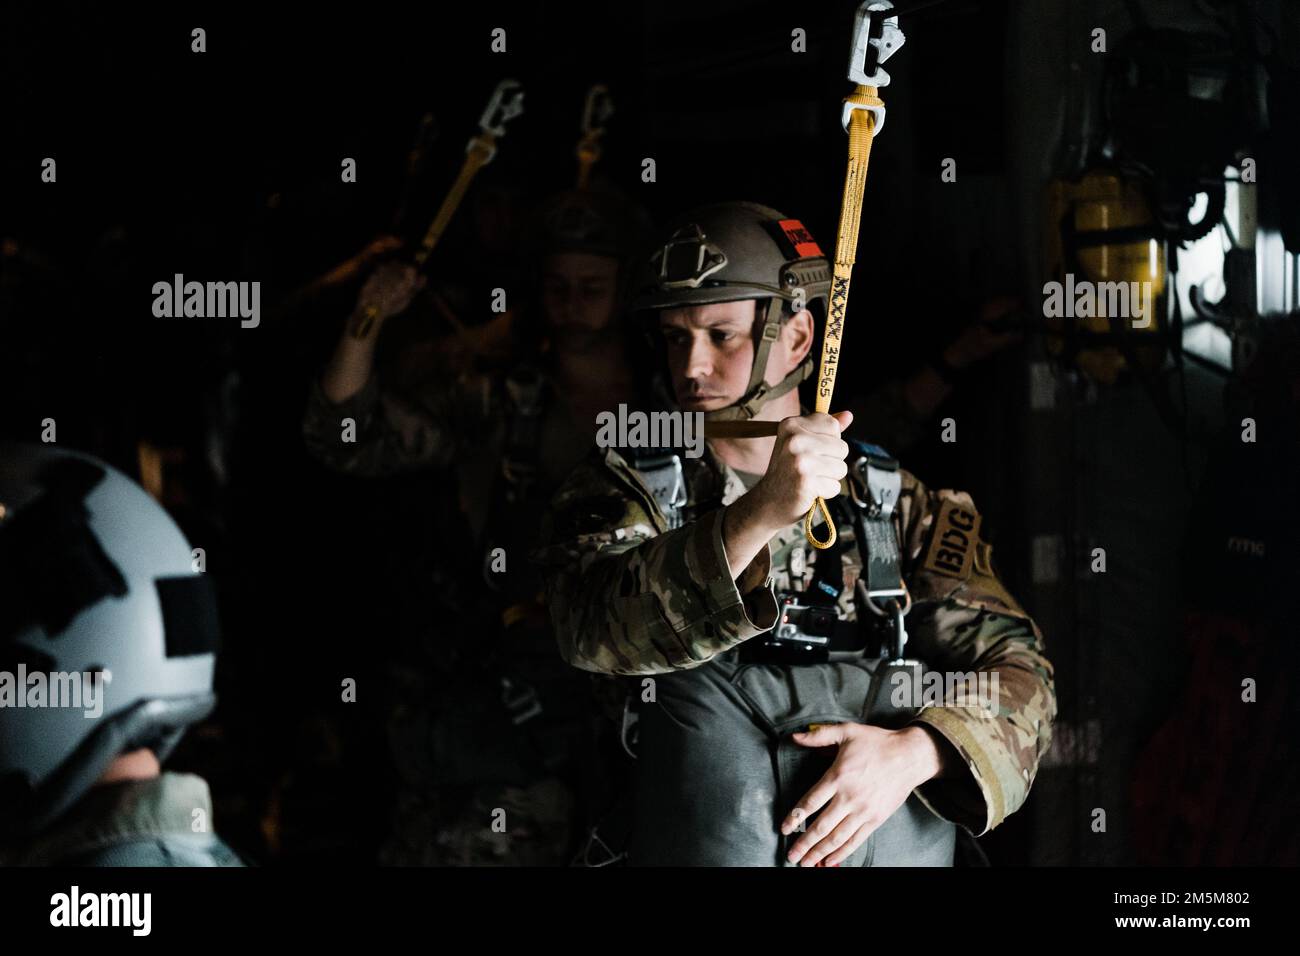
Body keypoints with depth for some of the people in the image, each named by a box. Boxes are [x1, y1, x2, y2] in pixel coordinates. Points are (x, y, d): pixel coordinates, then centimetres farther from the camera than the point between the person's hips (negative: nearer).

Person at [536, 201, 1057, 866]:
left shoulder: (895, 503, 13)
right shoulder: (625, 488, 6)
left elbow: (1017, 668, 6)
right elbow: (593, 630, -14)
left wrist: (914, 752, -13)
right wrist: (757, 518, -27)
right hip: (701, 848, -3)